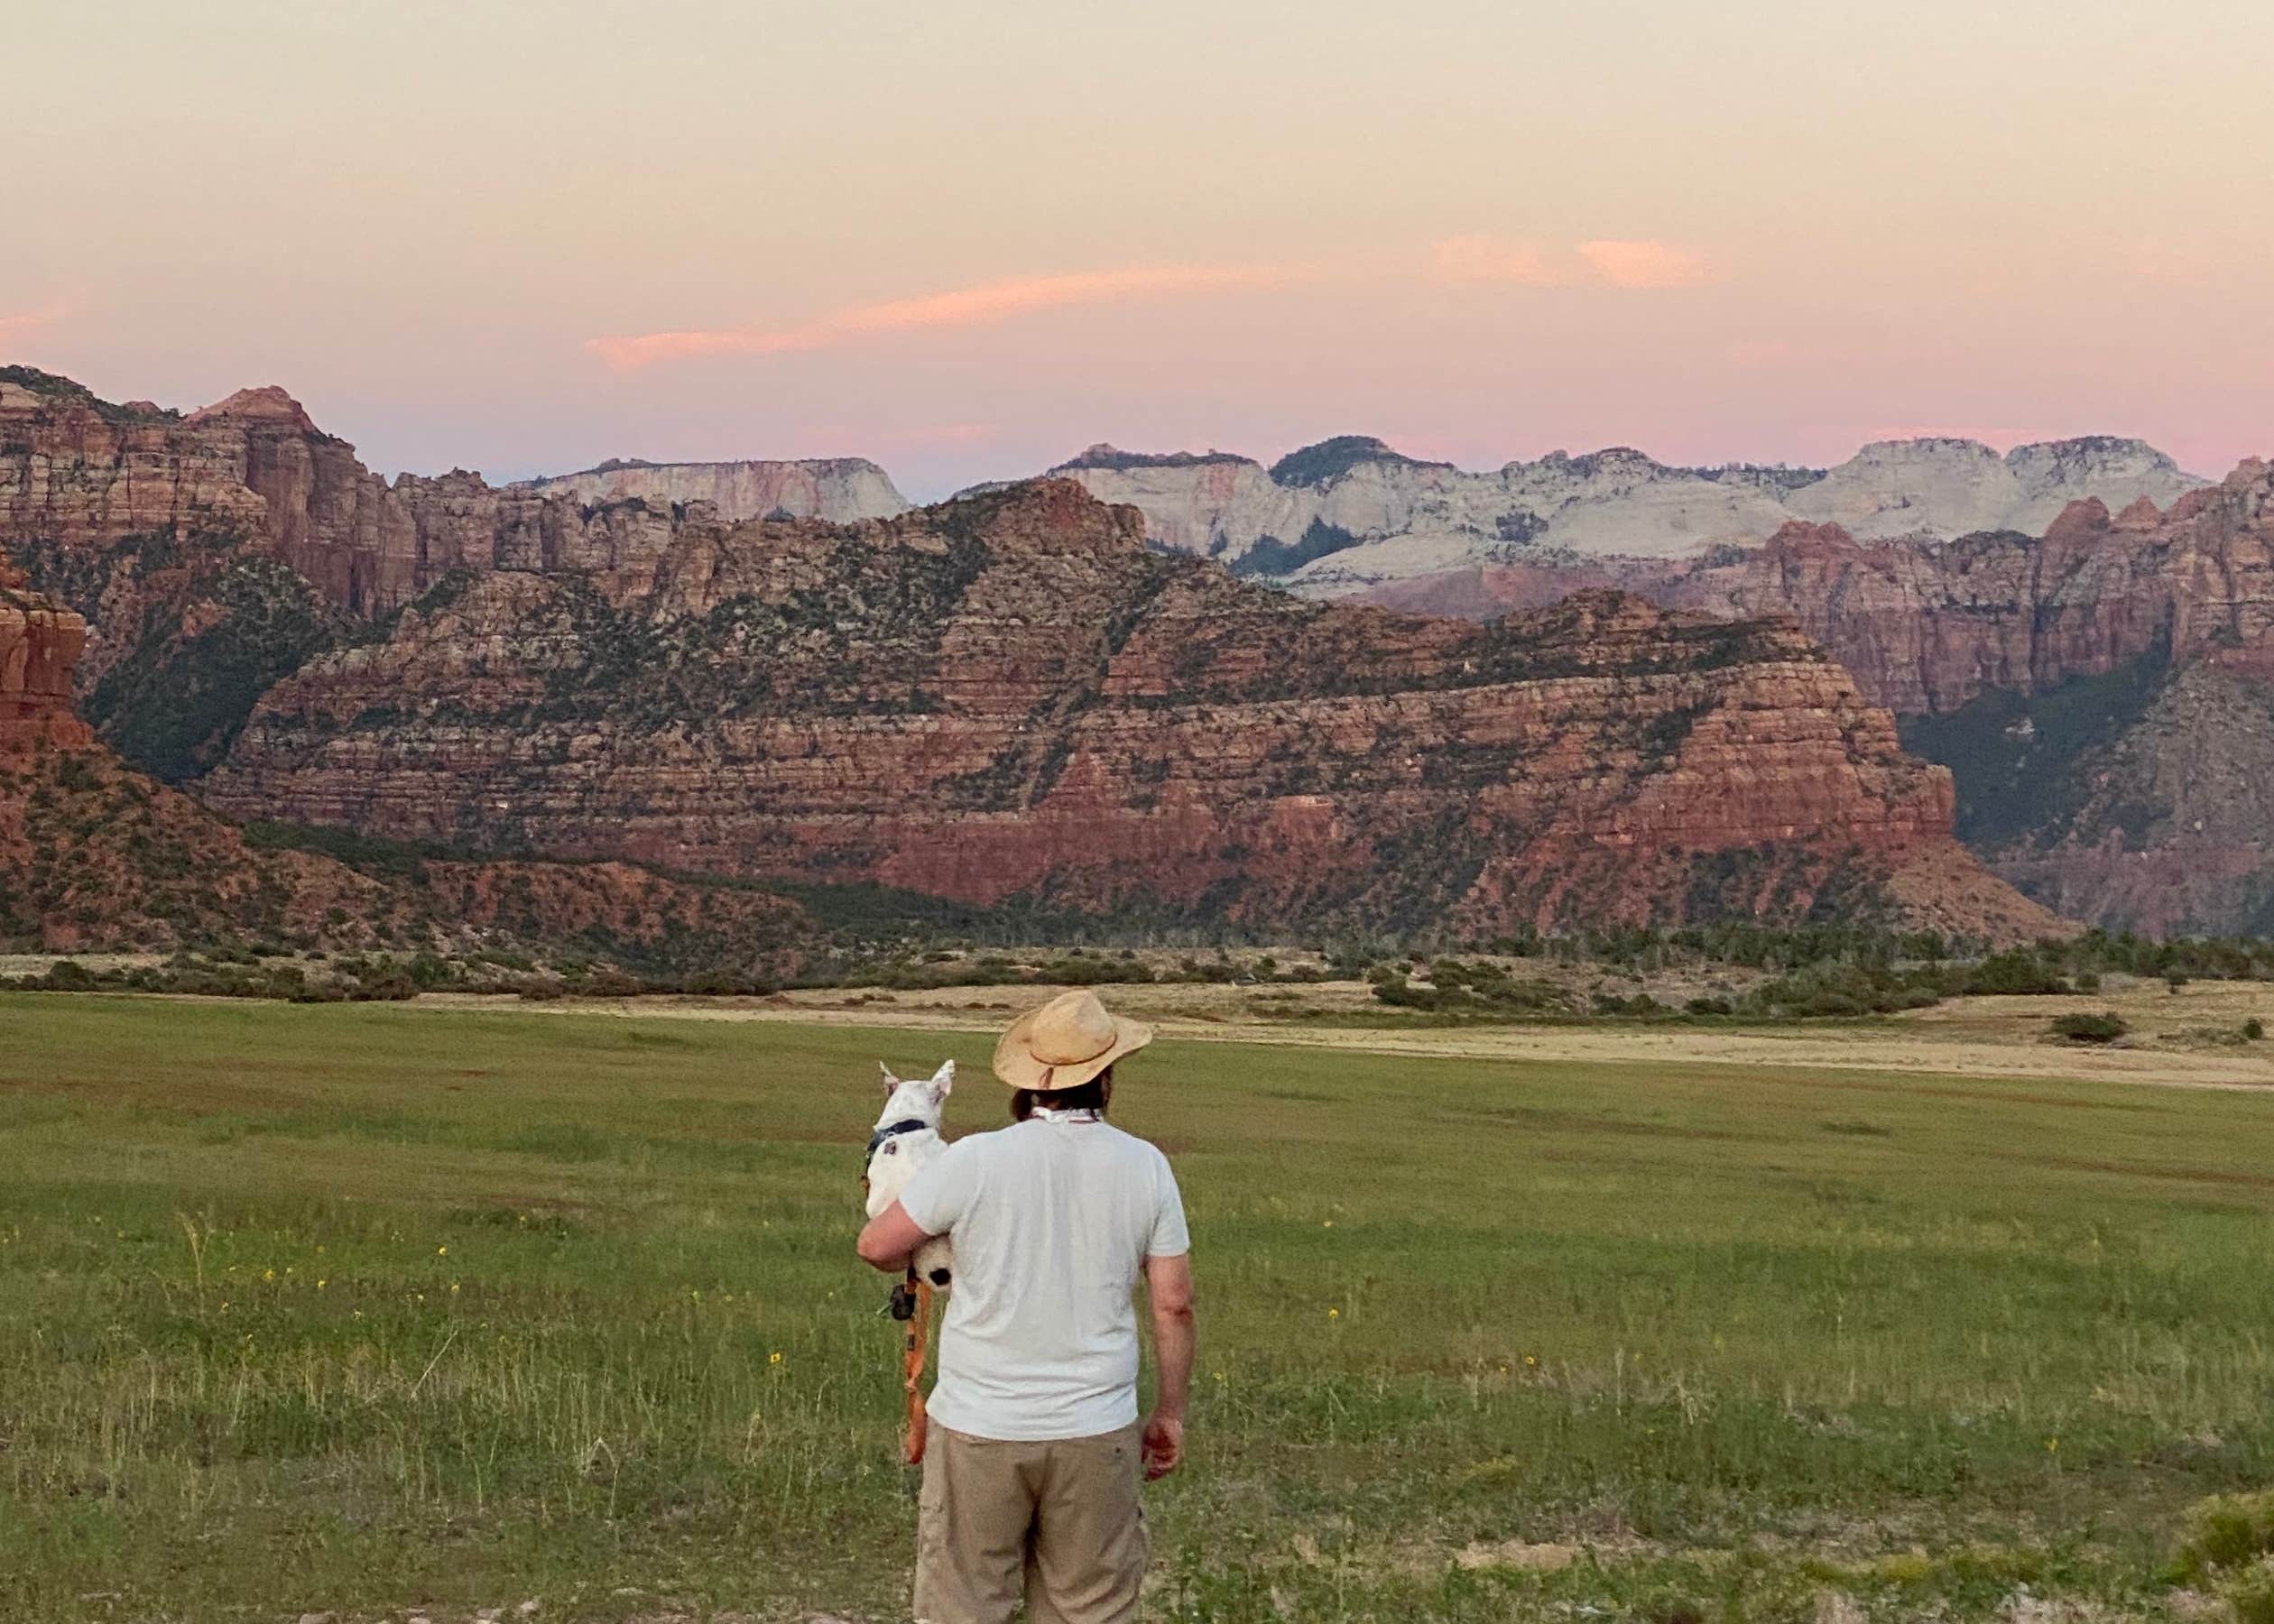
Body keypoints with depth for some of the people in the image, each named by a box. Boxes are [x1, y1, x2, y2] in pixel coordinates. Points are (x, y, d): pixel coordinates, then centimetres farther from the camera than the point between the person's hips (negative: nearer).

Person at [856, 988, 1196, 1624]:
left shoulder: (975, 1160, -9)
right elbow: (1174, 1303, 1)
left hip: (979, 1429, -1)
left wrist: (922, 1265, 18)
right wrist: (1169, 1412, 12)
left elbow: (877, 1246, -5)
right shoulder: (1146, 1167, -3)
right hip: (1095, 1433, 2)